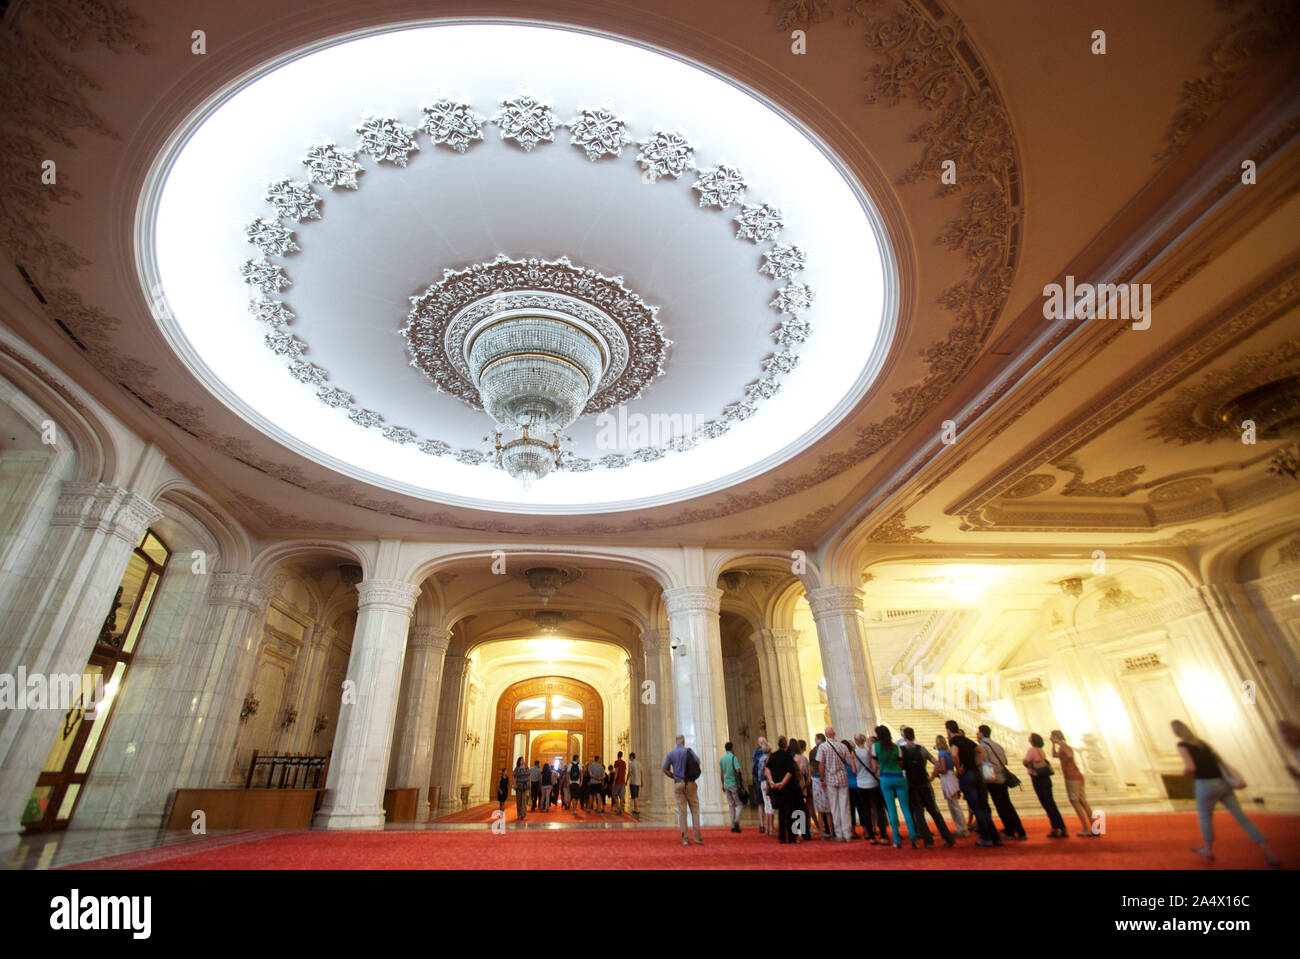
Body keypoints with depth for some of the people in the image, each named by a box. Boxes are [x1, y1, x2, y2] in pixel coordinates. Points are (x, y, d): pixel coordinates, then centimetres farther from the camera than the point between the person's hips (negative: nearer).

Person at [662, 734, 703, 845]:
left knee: (681, 811, 5)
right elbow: (698, 762, -11)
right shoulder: (688, 750, -2)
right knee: (695, 810, 5)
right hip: (690, 783, -2)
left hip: (678, 784, 2)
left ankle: (685, 839, 4)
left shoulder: (670, 753, 4)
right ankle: (697, 837, 1)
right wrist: (693, 774, 4)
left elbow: (665, 770, 3)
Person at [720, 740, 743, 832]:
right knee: (739, 804, 1)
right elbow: (738, 770, -19)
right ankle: (737, 821, -18)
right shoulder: (733, 757, -9)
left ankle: (733, 826, 9)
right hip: (734, 783, -5)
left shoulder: (722, 759, 9)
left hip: (726, 784, 5)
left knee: (731, 805, 11)